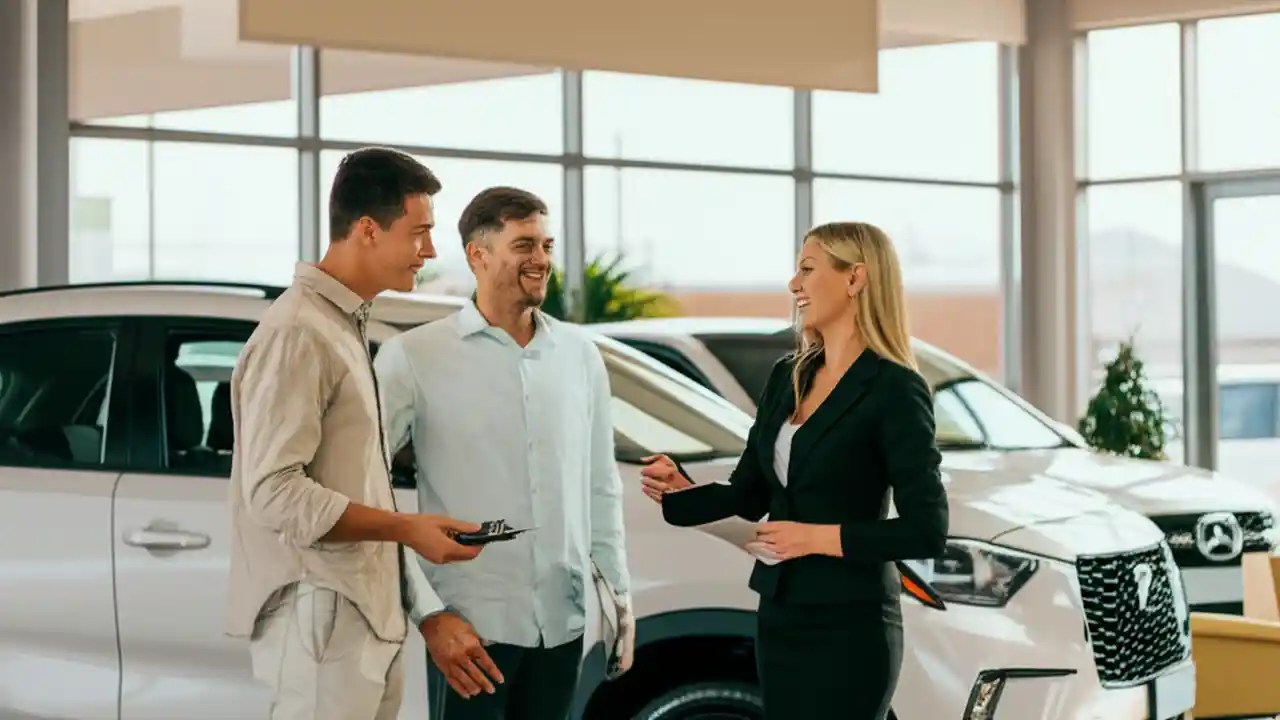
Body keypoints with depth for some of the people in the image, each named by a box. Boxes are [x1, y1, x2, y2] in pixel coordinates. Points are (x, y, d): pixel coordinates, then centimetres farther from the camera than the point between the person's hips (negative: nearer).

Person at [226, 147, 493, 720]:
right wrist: (405, 528, -19)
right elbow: (273, 490, -21)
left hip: (369, 613, 9)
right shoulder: (298, 333, -15)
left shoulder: (347, 325, 14)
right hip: (321, 617, -9)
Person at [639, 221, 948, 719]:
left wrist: (821, 538, -17)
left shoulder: (894, 389, -12)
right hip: (778, 617, 7)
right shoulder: (787, 377, 10)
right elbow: (750, 495, 14)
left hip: (847, 629, -7)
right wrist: (680, 492, -3)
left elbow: (927, 531, -15)